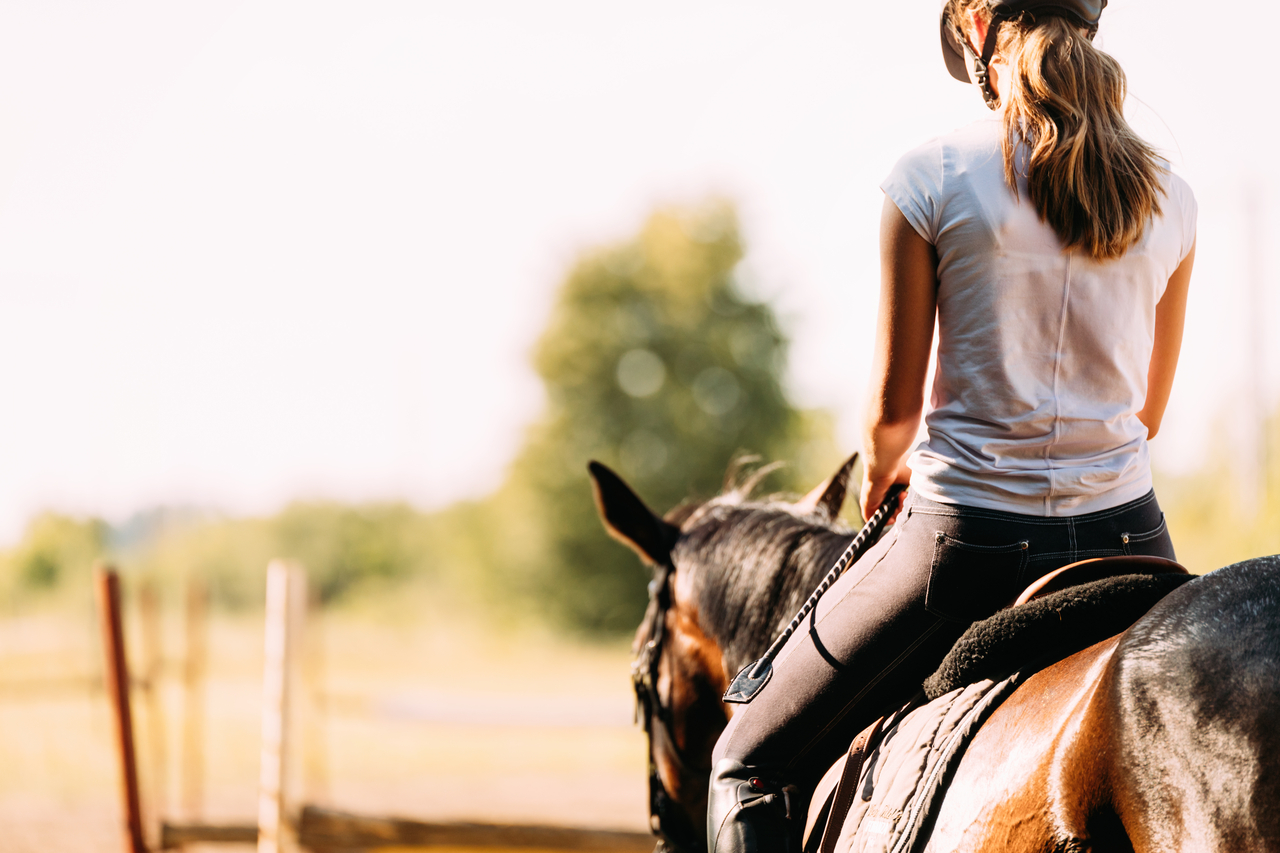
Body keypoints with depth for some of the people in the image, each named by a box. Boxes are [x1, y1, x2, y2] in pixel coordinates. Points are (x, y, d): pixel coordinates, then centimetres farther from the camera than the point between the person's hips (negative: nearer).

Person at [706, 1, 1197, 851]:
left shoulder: (931, 178, -8)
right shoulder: (1170, 198, 4)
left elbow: (894, 407, -3)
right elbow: (1148, 412, 14)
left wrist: (881, 475, 20)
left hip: (971, 541, -4)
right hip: (1128, 534, 4)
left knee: (754, 761, 12)